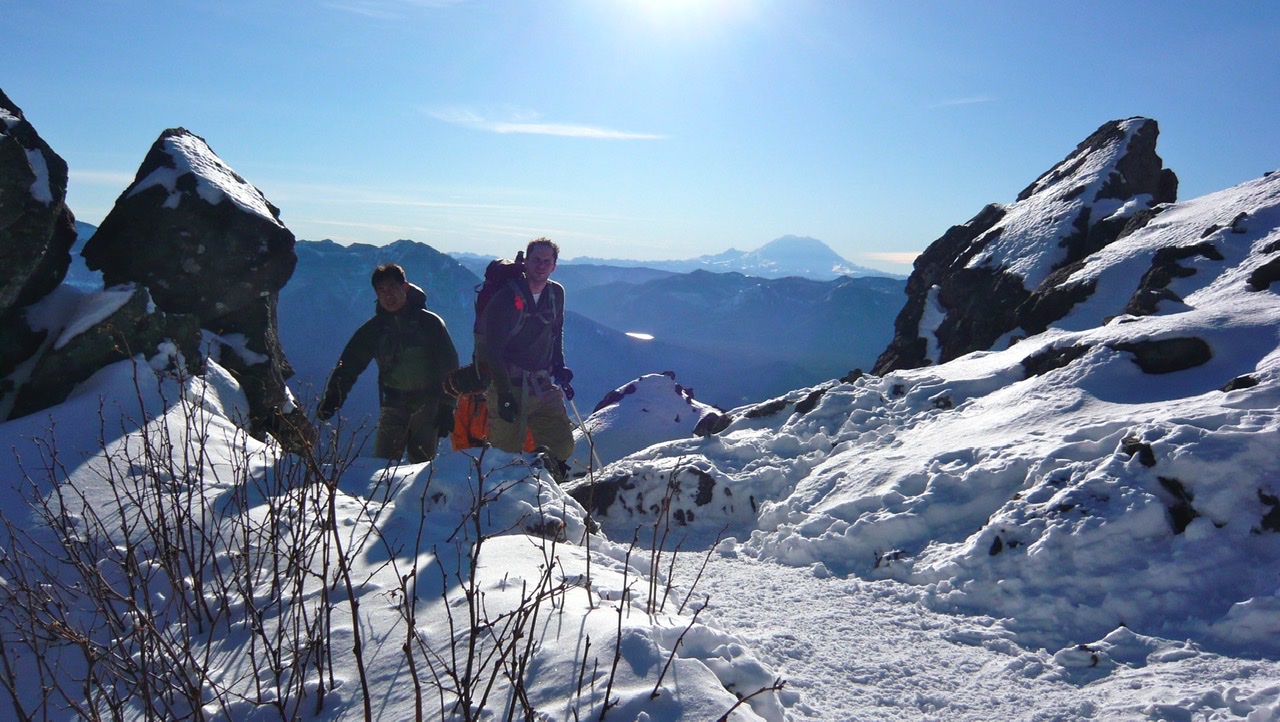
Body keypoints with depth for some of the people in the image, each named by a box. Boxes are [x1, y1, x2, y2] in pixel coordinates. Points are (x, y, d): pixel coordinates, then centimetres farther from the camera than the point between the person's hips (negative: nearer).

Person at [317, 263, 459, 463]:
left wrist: (446, 409, -6)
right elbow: (349, 364, 6)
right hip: (394, 405, 2)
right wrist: (332, 399, -7)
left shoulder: (430, 323, 0)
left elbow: (449, 367, -1)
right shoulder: (374, 328, 8)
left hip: (428, 405, -2)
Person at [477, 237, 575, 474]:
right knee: (507, 455, -5)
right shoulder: (507, 297, -13)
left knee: (563, 447, 6)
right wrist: (504, 396, -20)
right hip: (508, 386, -6)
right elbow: (492, 351, -16)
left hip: (543, 387, 6)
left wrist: (559, 366, 14)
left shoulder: (556, 293, 6)